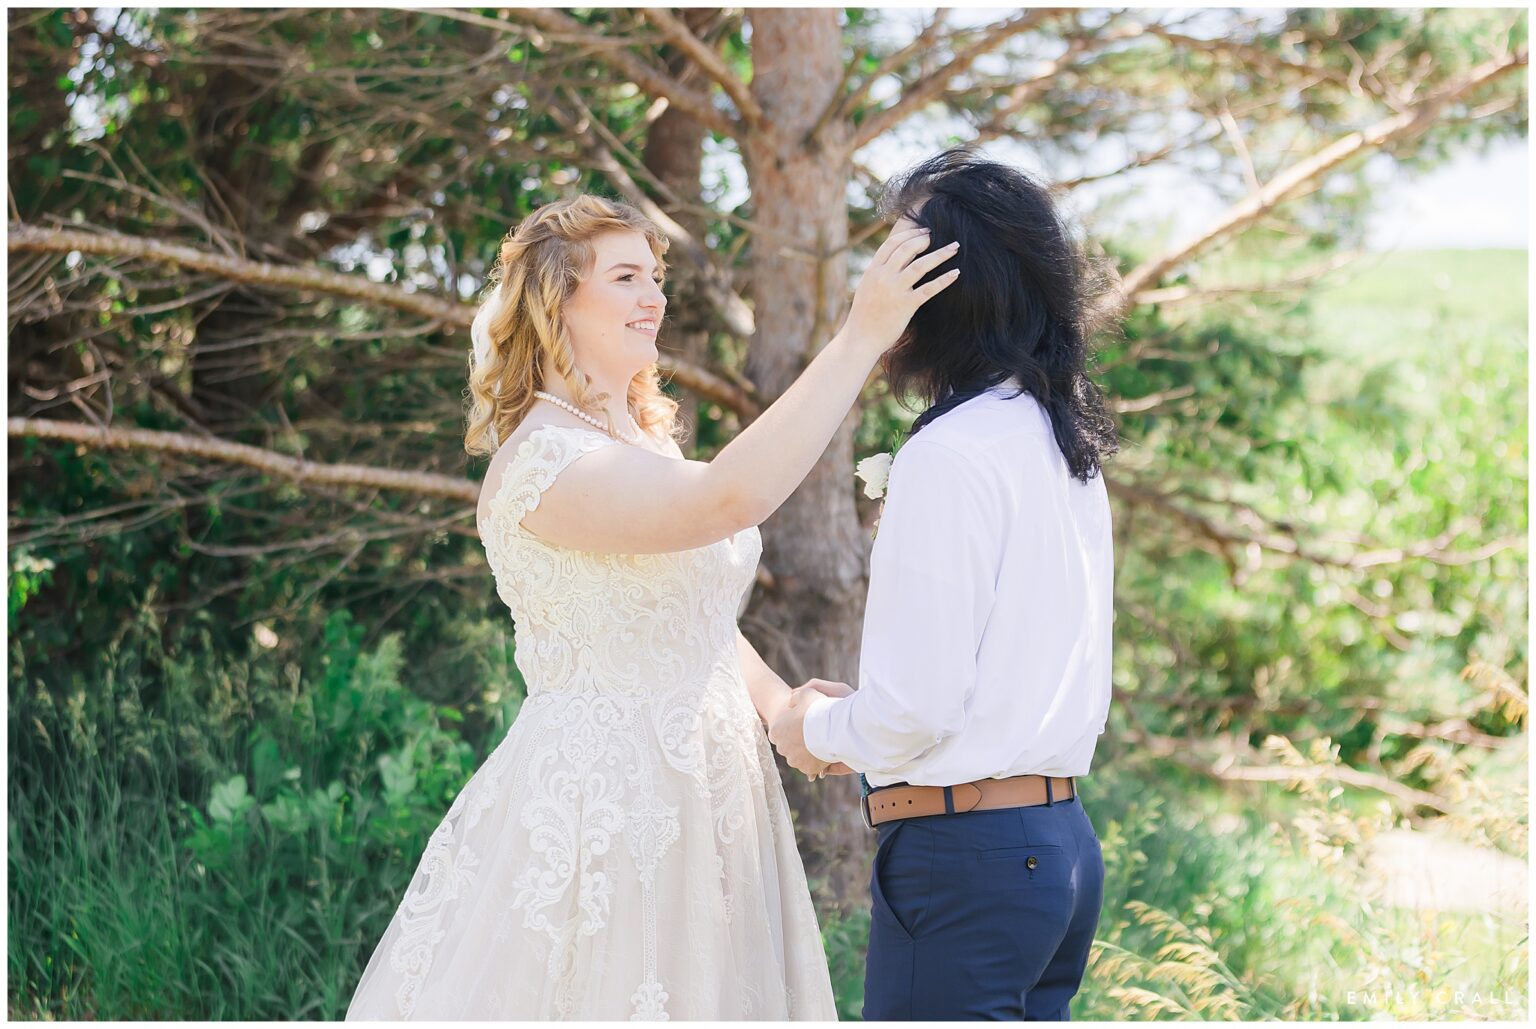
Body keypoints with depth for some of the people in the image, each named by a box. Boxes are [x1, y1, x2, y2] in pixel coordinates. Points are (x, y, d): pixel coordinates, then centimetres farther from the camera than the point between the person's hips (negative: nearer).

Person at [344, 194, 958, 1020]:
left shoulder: (647, 442, 13)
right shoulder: (541, 460, -18)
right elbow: (726, 498, -33)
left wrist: (780, 703, 1)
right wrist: (860, 337, -33)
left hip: (700, 791, 9)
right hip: (601, 791, -9)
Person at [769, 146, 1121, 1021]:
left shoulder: (949, 453, -15)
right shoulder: (1064, 441, 10)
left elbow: (916, 704, -18)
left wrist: (816, 728, 3)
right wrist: (856, 719, 17)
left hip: (963, 858, -9)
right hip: (1062, 841, 9)